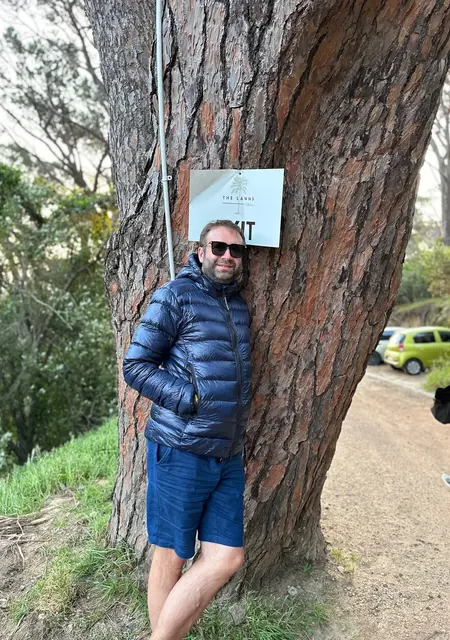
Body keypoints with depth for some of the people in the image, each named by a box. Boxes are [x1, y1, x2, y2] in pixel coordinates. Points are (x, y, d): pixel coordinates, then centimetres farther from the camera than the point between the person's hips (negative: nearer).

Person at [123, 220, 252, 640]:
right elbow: (135, 366, -9)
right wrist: (192, 399, -16)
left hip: (229, 456, 7)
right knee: (171, 557, 8)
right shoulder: (176, 296, -7)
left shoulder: (239, 306, 13)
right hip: (181, 451, -6)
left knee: (226, 558, 7)